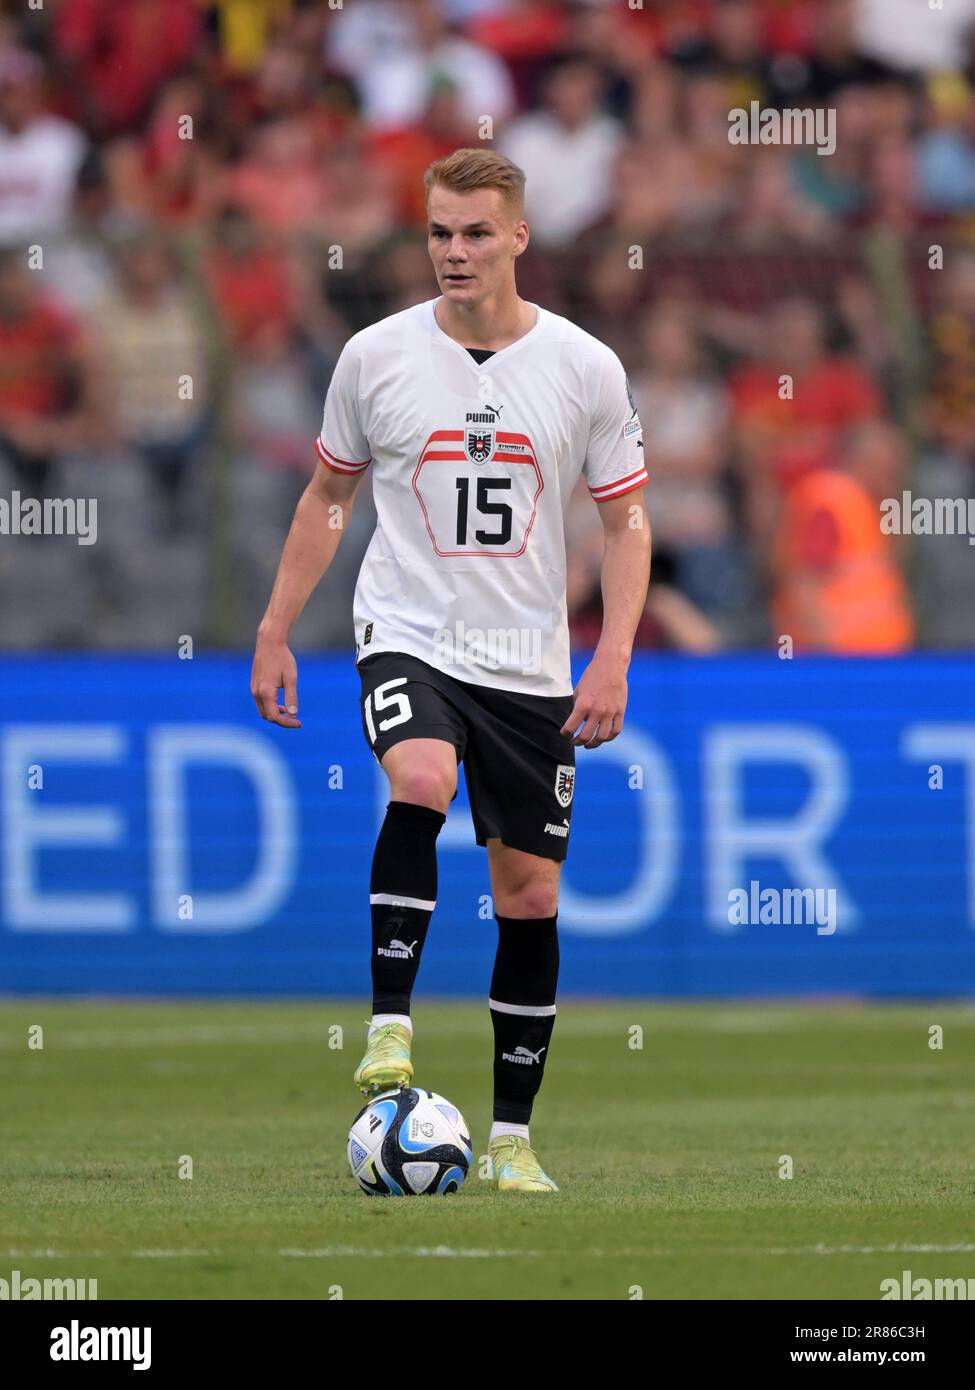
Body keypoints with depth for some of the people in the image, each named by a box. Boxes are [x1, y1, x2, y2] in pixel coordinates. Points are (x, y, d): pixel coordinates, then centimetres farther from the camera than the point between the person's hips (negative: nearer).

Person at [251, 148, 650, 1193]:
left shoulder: (585, 369, -2)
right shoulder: (376, 356, -1)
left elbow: (627, 520, 4)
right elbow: (327, 500, 11)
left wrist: (613, 658, -7)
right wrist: (275, 633, 8)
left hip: (531, 667, 2)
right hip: (407, 637, -1)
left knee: (530, 897, 3)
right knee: (421, 783, -33)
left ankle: (512, 1137, 13)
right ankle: (388, 1028, -27)